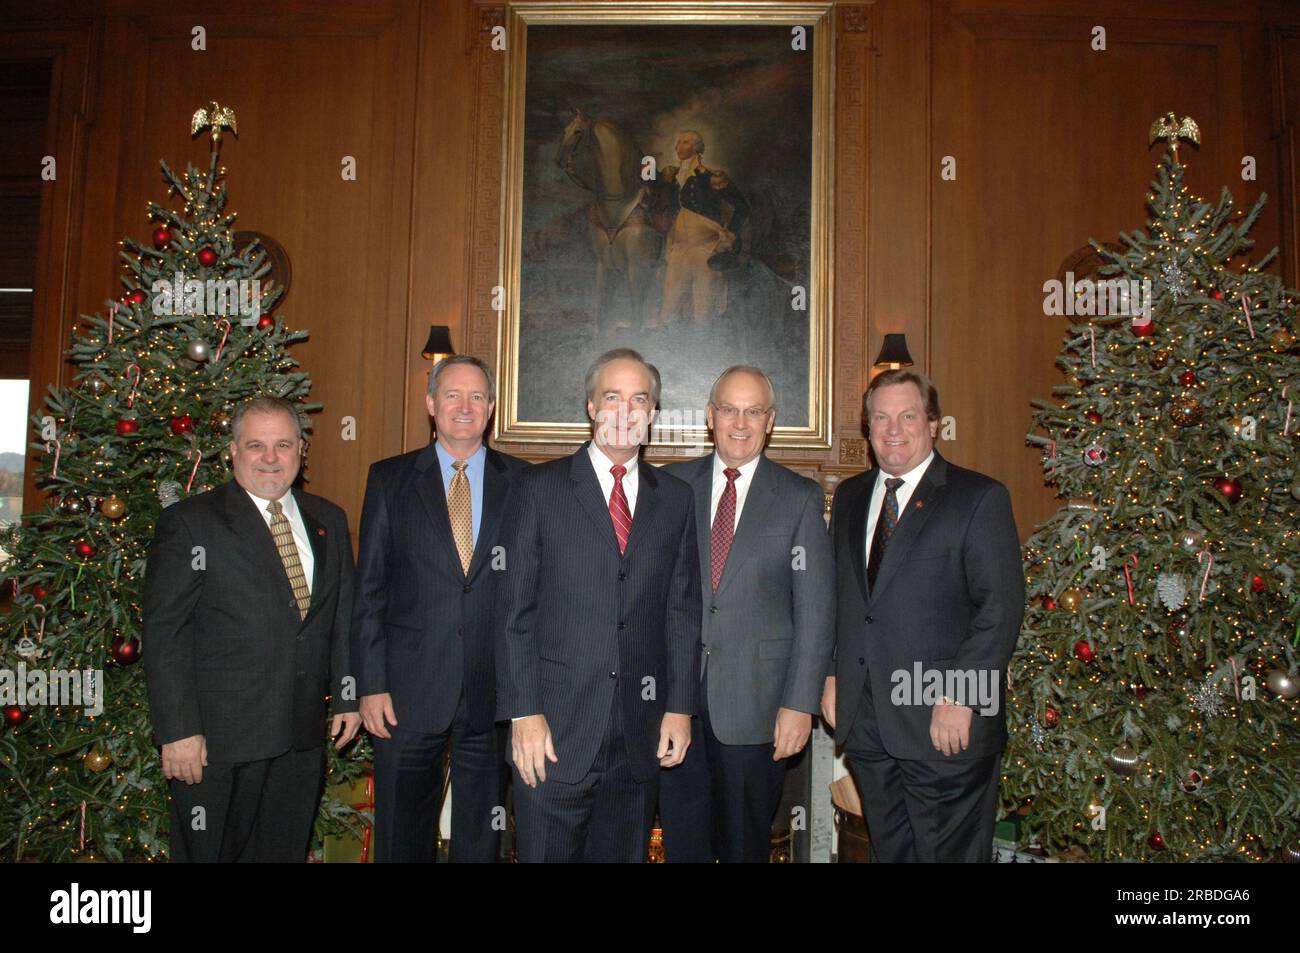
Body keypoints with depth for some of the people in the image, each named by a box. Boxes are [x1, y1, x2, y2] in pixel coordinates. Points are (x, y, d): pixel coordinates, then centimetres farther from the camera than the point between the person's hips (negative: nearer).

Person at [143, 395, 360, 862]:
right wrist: (177, 731, -14)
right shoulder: (189, 522, -6)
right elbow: (164, 633, -9)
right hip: (217, 740, -4)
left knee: (287, 853, 16)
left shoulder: (328, 521, 9)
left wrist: (349, 697, 8)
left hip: (303, 736, 4)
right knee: (207, 853, 9)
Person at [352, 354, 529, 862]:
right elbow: (370, 590, 1)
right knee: (402, 836, 14)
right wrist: (371, 685, -4)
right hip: (408, 691, 0)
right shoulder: (389, 478, 2)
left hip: (493, 691, 1)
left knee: (481, 837, 15)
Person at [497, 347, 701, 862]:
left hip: (641, 732, 3)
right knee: (547, 852, 6)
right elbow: (515, 610, -4)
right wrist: (524, 712, -10)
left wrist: (680, 706, 3)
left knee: (625, 853, 14)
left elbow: (683, 611, 8)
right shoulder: (539, 487, 0)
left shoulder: (675, 498, 8)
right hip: (555, 727, -2)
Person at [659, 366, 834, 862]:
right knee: (682, 839, 12)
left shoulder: (801, 498, 0)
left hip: (755, 701, -1)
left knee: (744, 843, 11)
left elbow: (815, 608, -3)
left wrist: (800, 703, -9)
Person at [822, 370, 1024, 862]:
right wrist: (832, 674, 8)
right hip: (863, 720, 5)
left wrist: (959, 698, -17)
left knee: (950, 852, 5)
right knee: (888, 849, 16)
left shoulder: (980, 497, -6)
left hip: (946, 725, -5)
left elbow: (1000, 607, -12)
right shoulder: (849, 497, 12)